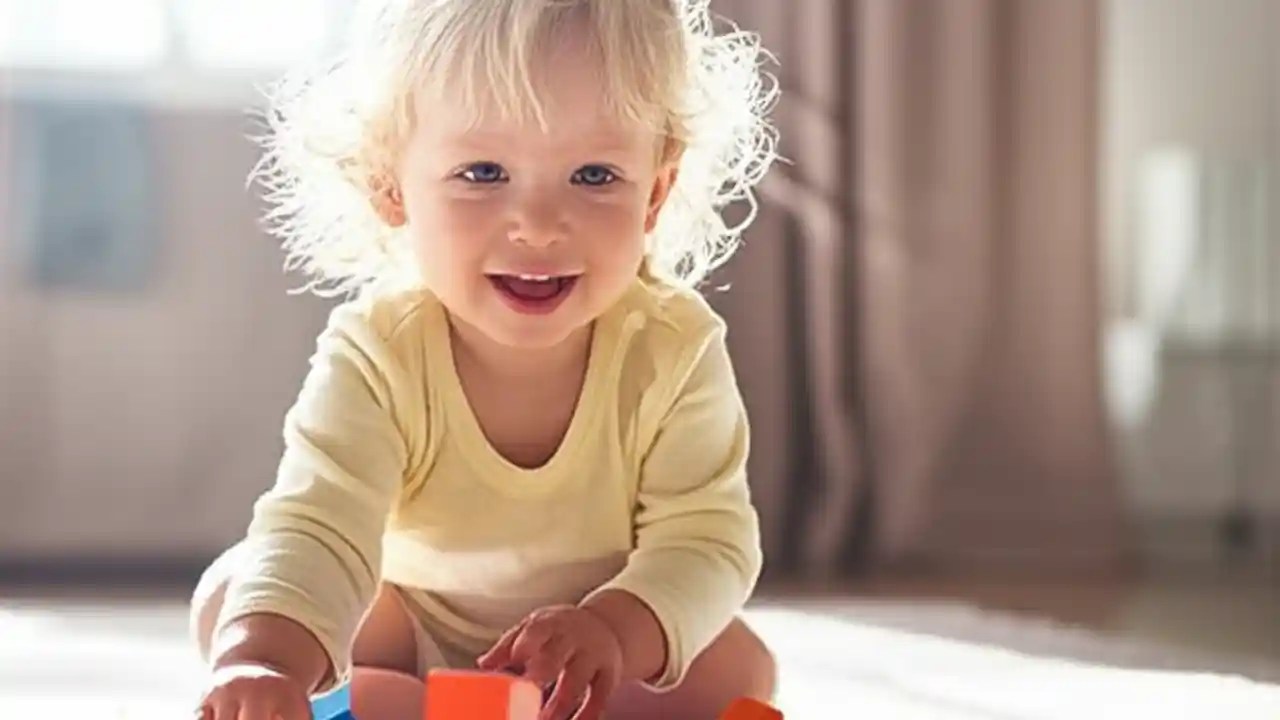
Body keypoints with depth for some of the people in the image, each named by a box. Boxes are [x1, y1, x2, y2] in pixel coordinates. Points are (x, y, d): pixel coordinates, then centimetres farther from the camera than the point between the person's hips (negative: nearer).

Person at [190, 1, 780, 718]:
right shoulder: (377, 355, -30)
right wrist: (261, 660, -64)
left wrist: (616, 630, -50)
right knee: (229, 593, -19)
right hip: (411, 633, -2)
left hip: (610, 640, 2)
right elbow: (317, 526, -42)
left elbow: (708, 541, -27)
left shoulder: (675, 349, -27)